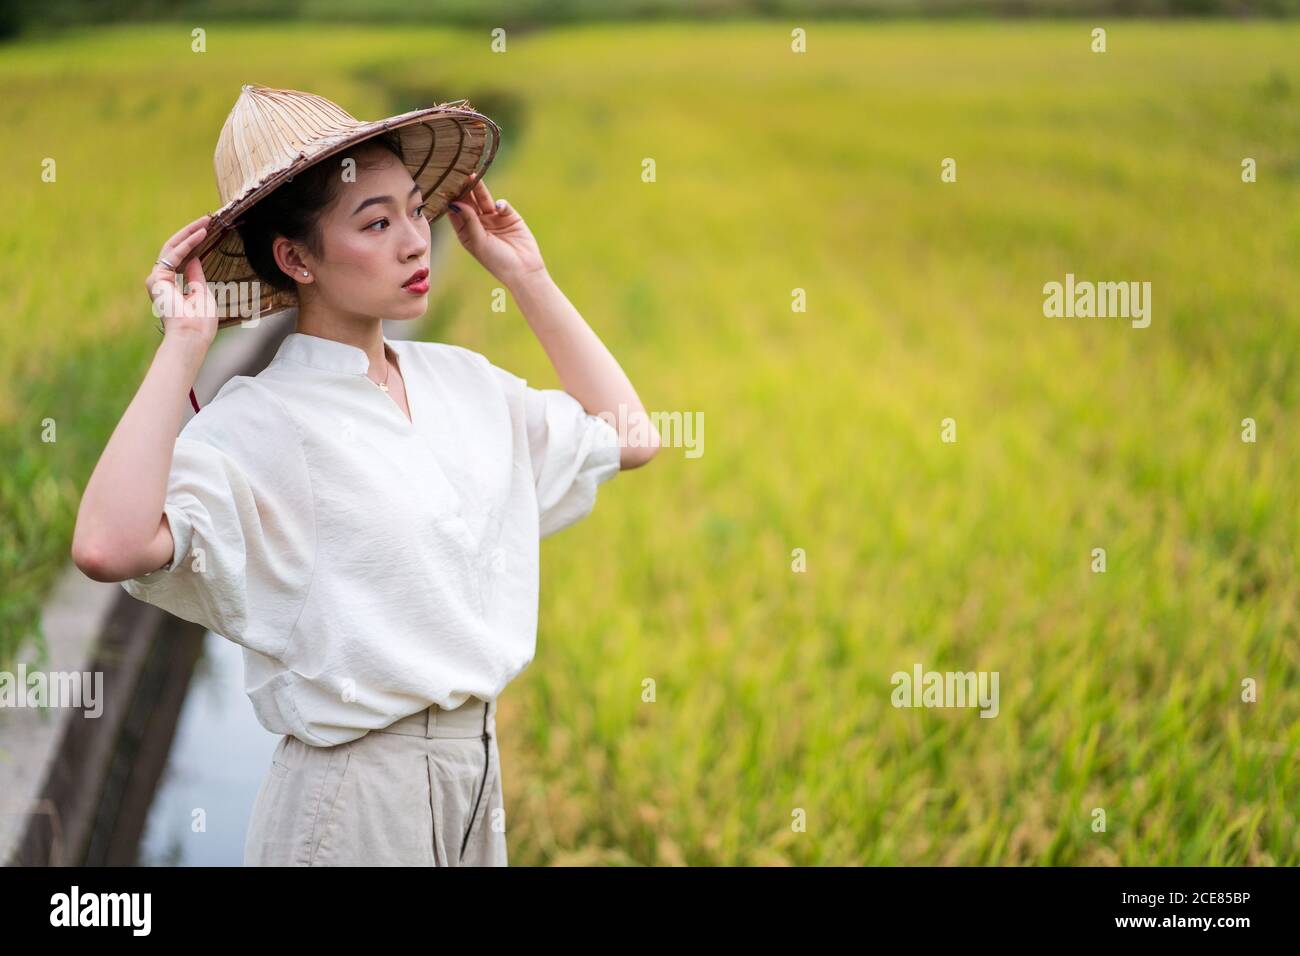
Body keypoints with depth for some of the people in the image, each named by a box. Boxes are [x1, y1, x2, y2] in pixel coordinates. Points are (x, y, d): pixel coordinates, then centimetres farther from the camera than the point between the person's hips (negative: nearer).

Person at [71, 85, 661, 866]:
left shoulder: (459, 378, 6)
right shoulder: (259, 422, -16)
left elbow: (628, 437, 15)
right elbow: (111, 546, -32)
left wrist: (527, 277, 12)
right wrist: (184, 345, -25)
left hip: (477, 769, 7)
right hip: (355, 795, -7)